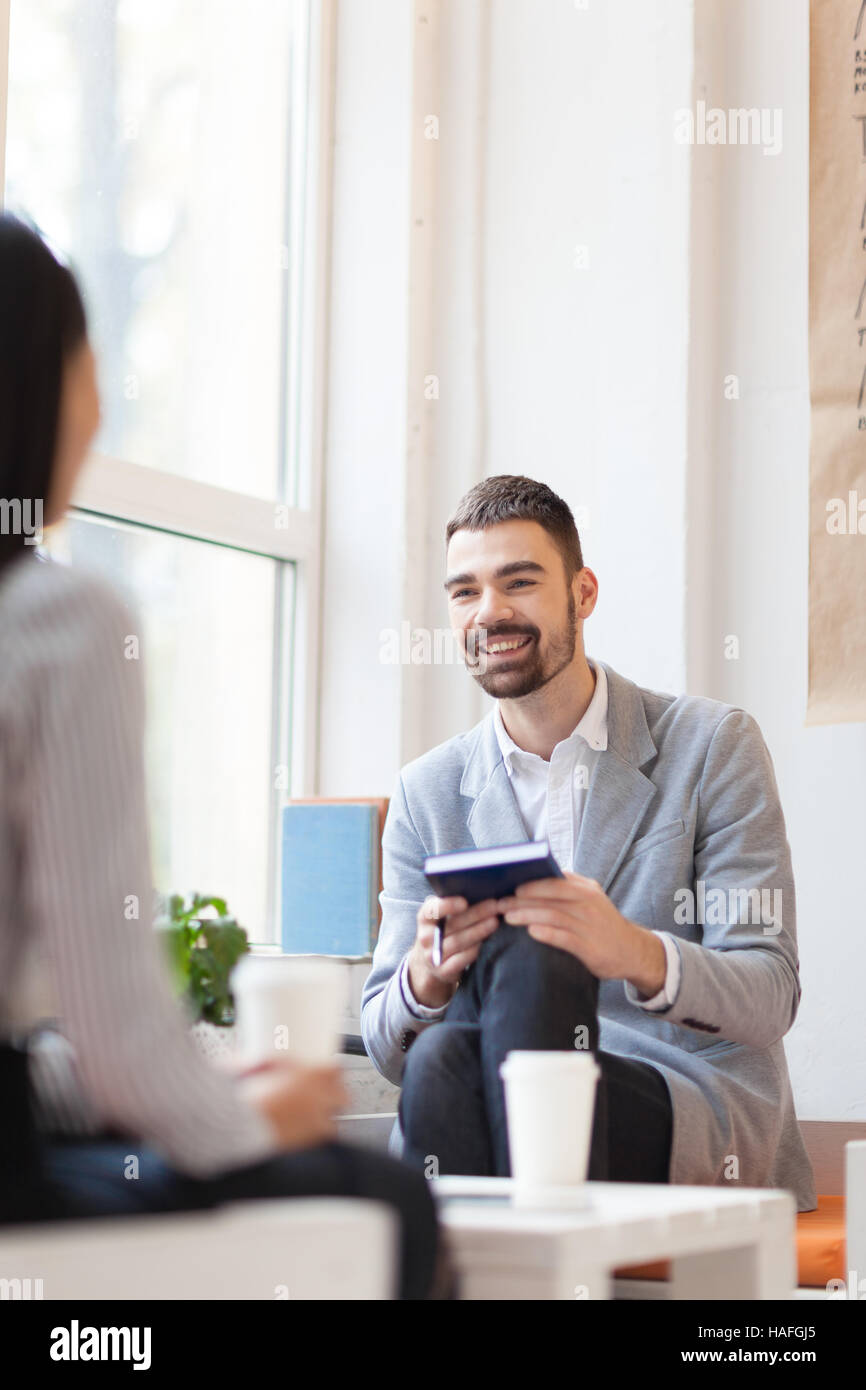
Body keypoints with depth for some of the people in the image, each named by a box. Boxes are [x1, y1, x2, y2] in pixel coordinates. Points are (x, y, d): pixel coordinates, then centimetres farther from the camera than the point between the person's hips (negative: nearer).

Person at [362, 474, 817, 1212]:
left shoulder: (715, 746, 3)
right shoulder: (428, 792, 13)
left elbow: (771, 995, -5)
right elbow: (384, 1044, 8)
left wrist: (639, 956, -28)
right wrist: (425, 979, -18)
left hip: (700, 1110, -1)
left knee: (526, 960, -33)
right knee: (441, 1059, -36)